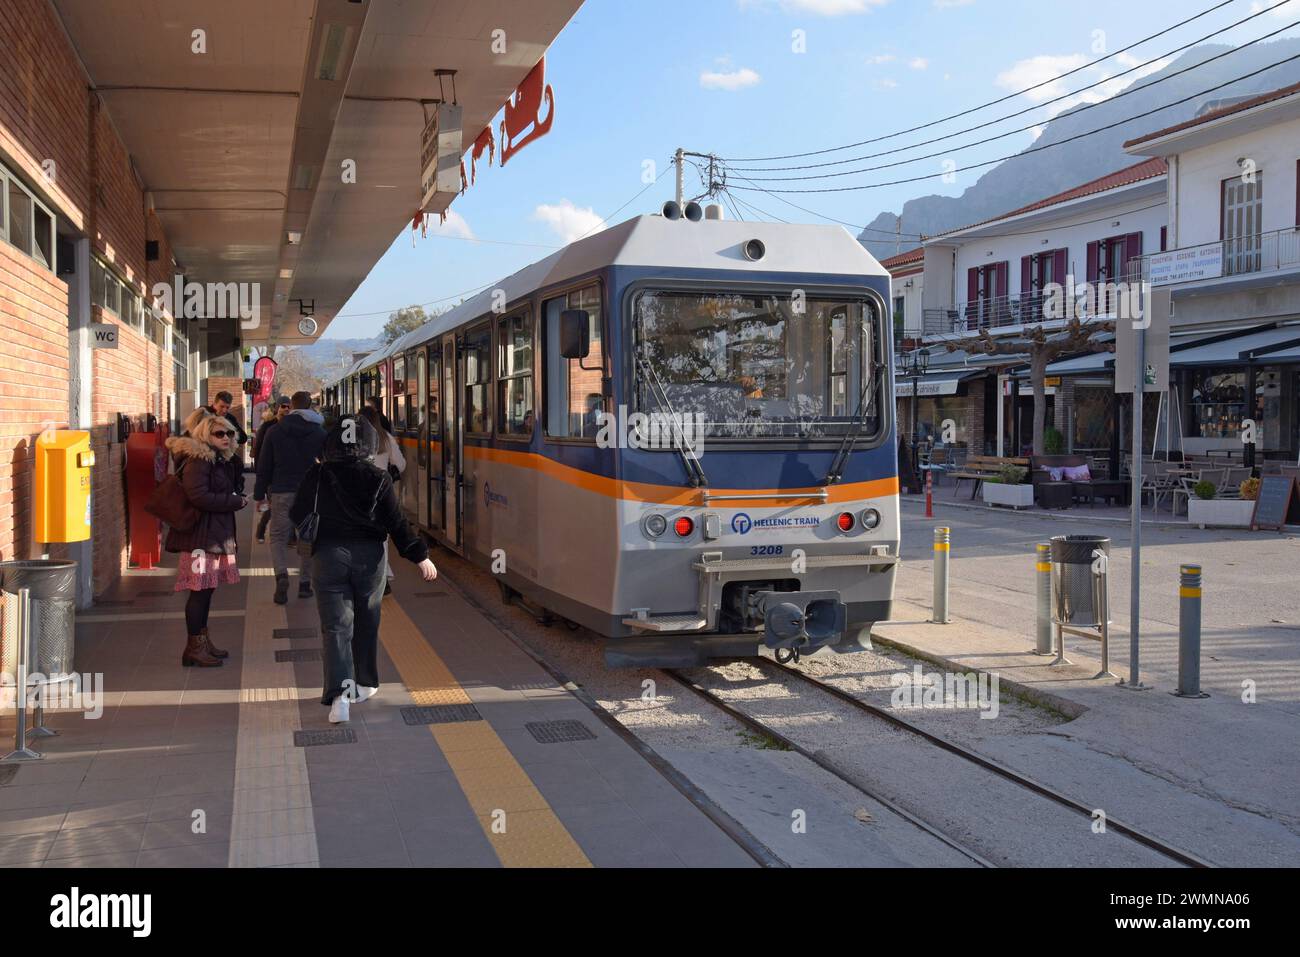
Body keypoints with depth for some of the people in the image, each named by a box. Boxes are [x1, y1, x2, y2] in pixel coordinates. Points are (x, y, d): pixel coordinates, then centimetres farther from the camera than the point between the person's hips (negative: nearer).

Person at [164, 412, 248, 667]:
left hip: (217, 534, 9)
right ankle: (193, 648, -1)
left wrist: (236, 499, 1)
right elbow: (199, 497, -21)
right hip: (201, 535, -9)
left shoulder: (222, 461, 18)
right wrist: (236, 502, -15)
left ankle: (202, 641, 21)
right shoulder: (198, 460, -13)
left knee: (207, 588, 13)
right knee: (199, 589, -6)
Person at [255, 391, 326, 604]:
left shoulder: (275, 431, 1)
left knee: (278, 536, 6)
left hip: (281, 492, 0)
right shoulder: (320, 433, 1)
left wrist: (260, 493, 8)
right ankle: (304, 583, 12)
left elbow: (264, 465, 2)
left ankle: (281, 575, -18)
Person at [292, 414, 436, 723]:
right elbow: (397, 523, -8)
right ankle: (364, 684, 29)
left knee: (336, 626, -1)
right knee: (366, 623, 17)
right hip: (369, 555, 1)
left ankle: (339, 692, -17)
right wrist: (420, 556, -3)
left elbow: (298, 514, 6)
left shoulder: (318, 475, -4)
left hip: (329, 555, 0)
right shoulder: (378, 478, -7)